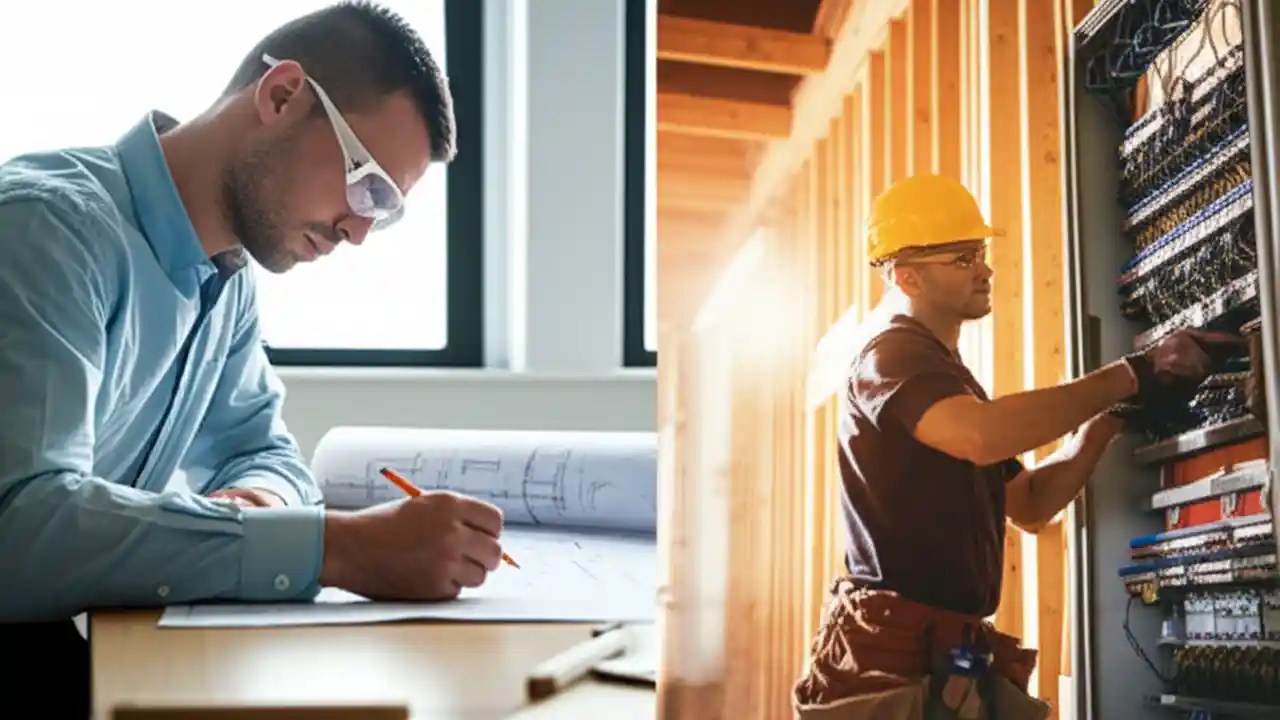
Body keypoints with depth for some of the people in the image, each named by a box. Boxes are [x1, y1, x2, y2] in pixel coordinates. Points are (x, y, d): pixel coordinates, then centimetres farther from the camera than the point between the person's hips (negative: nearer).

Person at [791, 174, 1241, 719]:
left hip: (945, 655, 9)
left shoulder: (941, 369, 22)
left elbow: (1029, 505, 18)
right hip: (896, 653, -9)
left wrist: (1109, 416, 4)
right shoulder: (891, 355, -10)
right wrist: (1130, 376, -24)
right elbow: (982, 436, -31)